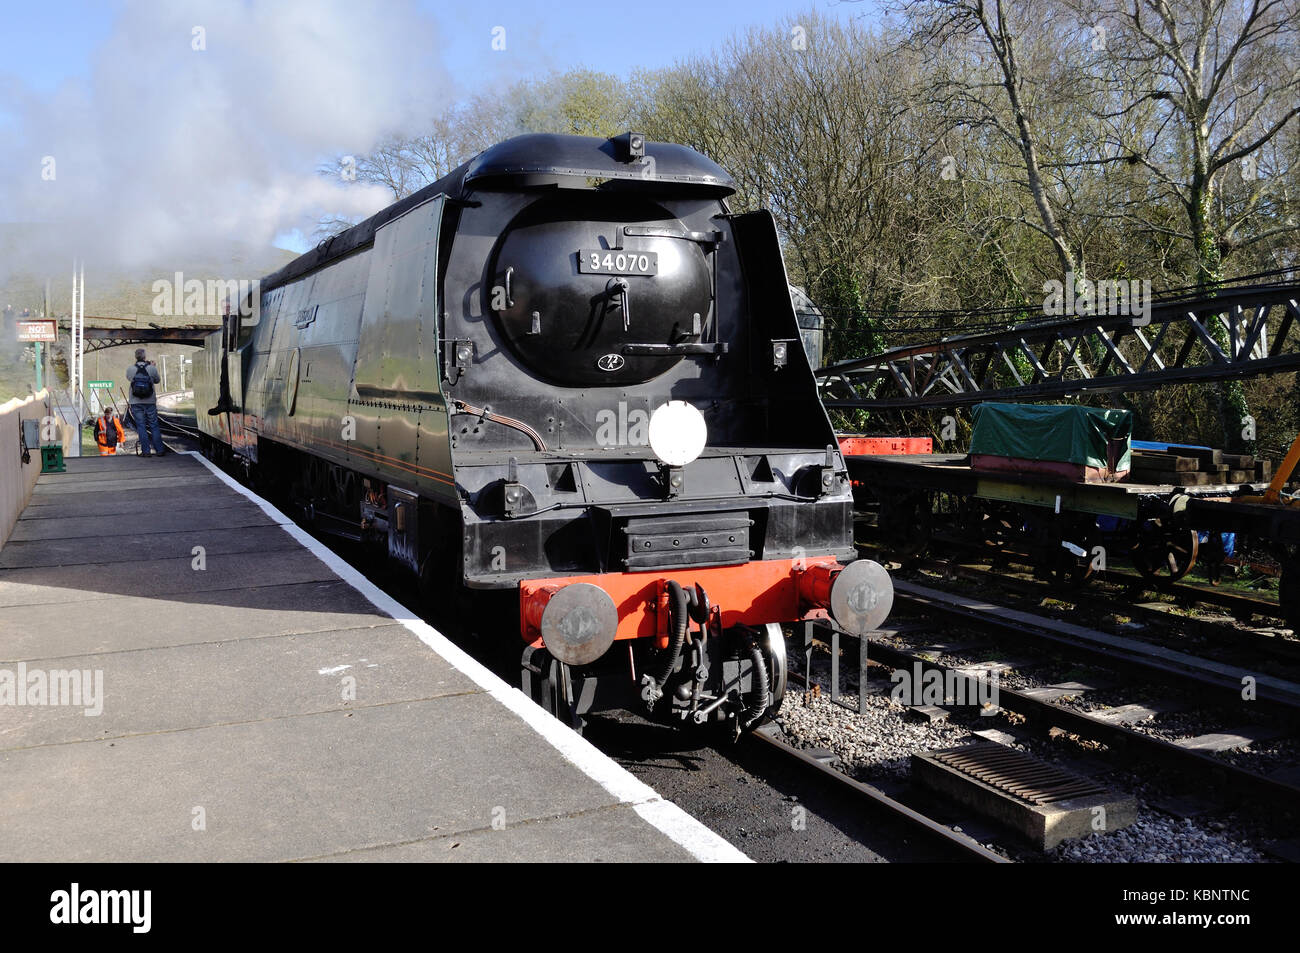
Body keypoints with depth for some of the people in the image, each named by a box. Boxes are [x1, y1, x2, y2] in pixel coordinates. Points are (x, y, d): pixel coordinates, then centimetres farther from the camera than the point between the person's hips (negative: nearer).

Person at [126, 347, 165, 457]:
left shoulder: (130, 369, -6)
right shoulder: (152, 369, -8)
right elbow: (157, 380, 8)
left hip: (136, 403, 0)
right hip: (150, 402, 0)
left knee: (141, 426, 4)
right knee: (154, 426, 7)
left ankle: (145, 451, 3)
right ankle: (159, 450, 9)